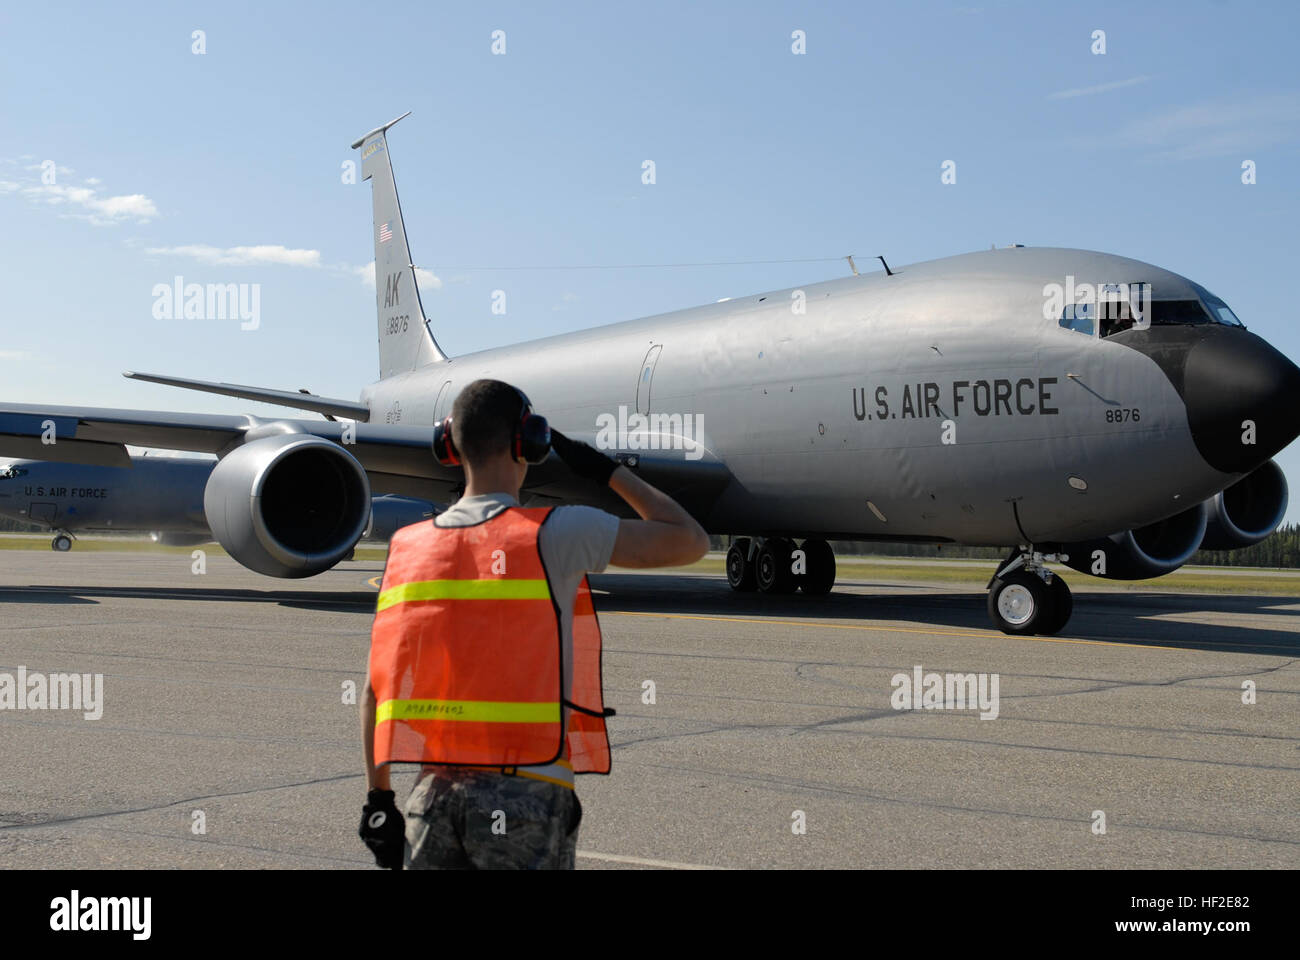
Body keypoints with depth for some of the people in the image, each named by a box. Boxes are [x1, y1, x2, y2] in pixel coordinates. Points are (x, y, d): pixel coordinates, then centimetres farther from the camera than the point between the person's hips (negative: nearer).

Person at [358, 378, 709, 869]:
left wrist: (378, 798, 15)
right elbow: (689, 542, -2)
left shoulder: (408, 547, 5)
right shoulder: (556, 534, -8)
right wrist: (609, 470, 9)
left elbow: (376, 689, 7)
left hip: (436, 792, 4)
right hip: (527, 793, -4)